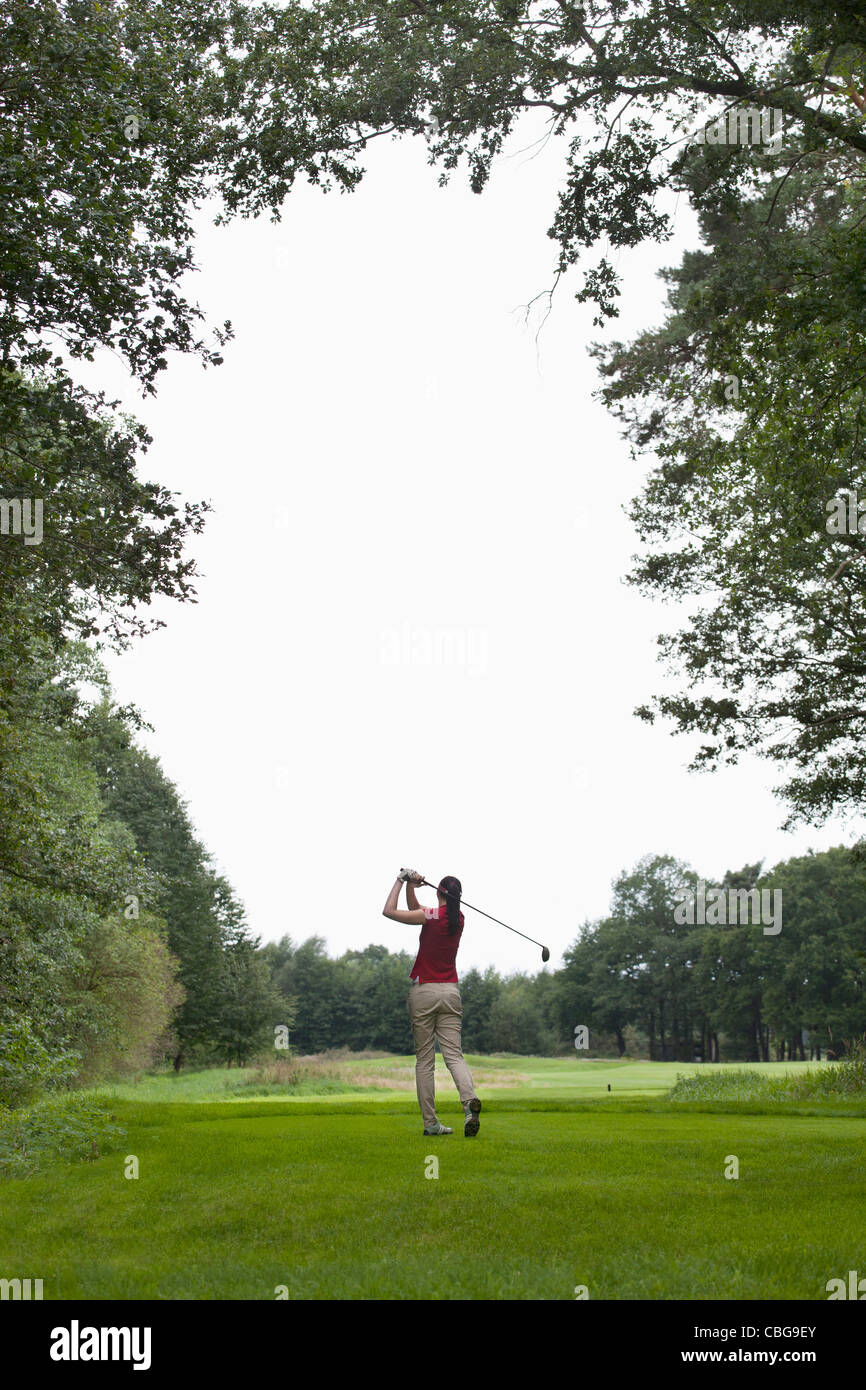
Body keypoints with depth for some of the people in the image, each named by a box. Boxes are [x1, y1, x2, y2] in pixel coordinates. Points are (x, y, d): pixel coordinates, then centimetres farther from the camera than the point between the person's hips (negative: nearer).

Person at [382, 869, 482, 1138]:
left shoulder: (431, 916, -11)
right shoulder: (458, 919, 8)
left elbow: (389, 911, -9)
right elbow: (415, 911, 17)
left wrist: (402, 882, -2)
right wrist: (411, 886, 6)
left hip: (423, 991, -4)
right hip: (450, 992, 4)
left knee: (424, 1059, 3)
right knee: (454, 1054, 0)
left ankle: (430, 1123, 2)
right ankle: (469, 1101, -27)